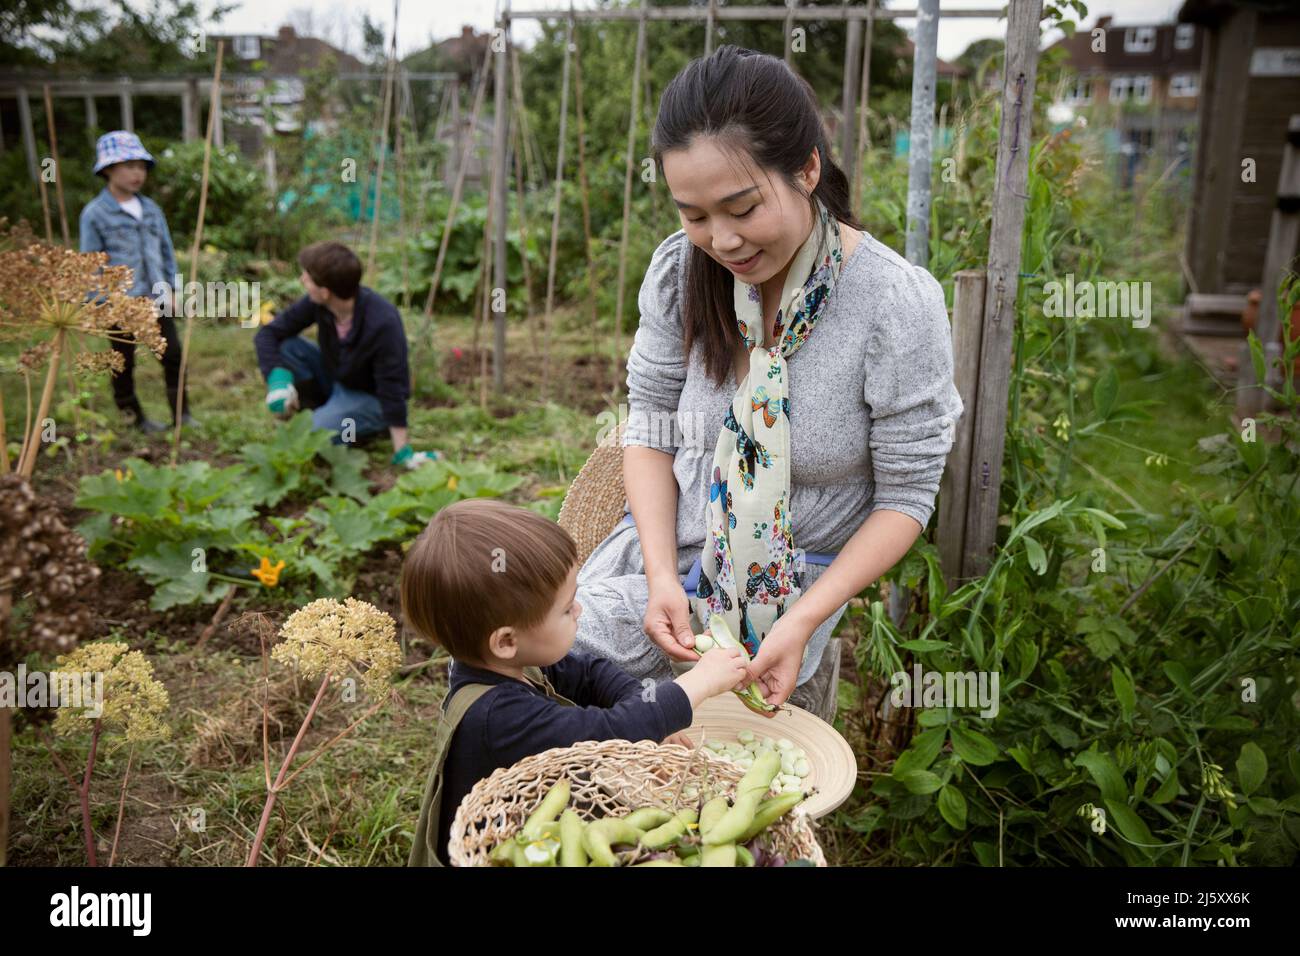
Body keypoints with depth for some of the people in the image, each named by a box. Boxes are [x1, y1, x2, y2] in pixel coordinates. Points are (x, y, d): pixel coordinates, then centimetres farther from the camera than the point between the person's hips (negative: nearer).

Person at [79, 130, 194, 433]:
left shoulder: (150, 208, 9)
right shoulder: (95, 213, -7)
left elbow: (166, 250, 15)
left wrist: (171, 289, 11)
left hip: (156, 300, 5)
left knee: (173, 355, 4)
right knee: (124, 365, 8)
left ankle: (182, 414, 13)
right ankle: (133, 416, 21)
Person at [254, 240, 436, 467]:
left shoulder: (383, 322, -35)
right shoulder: (317, 303, -18)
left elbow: (392, 388, -30)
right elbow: (269, 333, -9)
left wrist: (402, 451, -28)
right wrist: (277, 379, -28)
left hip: (370, 396, -5)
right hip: (333, 377, 6)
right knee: (283, 346, -15)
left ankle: (372, 426, 0)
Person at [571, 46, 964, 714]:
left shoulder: (899, 306, -21)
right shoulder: (679, 270, -11)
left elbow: (904, 499, -13)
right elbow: (651, 428, -2)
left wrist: (803, 622, -22)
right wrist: (662, 577, -14)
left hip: (796, 576, -3)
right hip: (669, 541, 4)